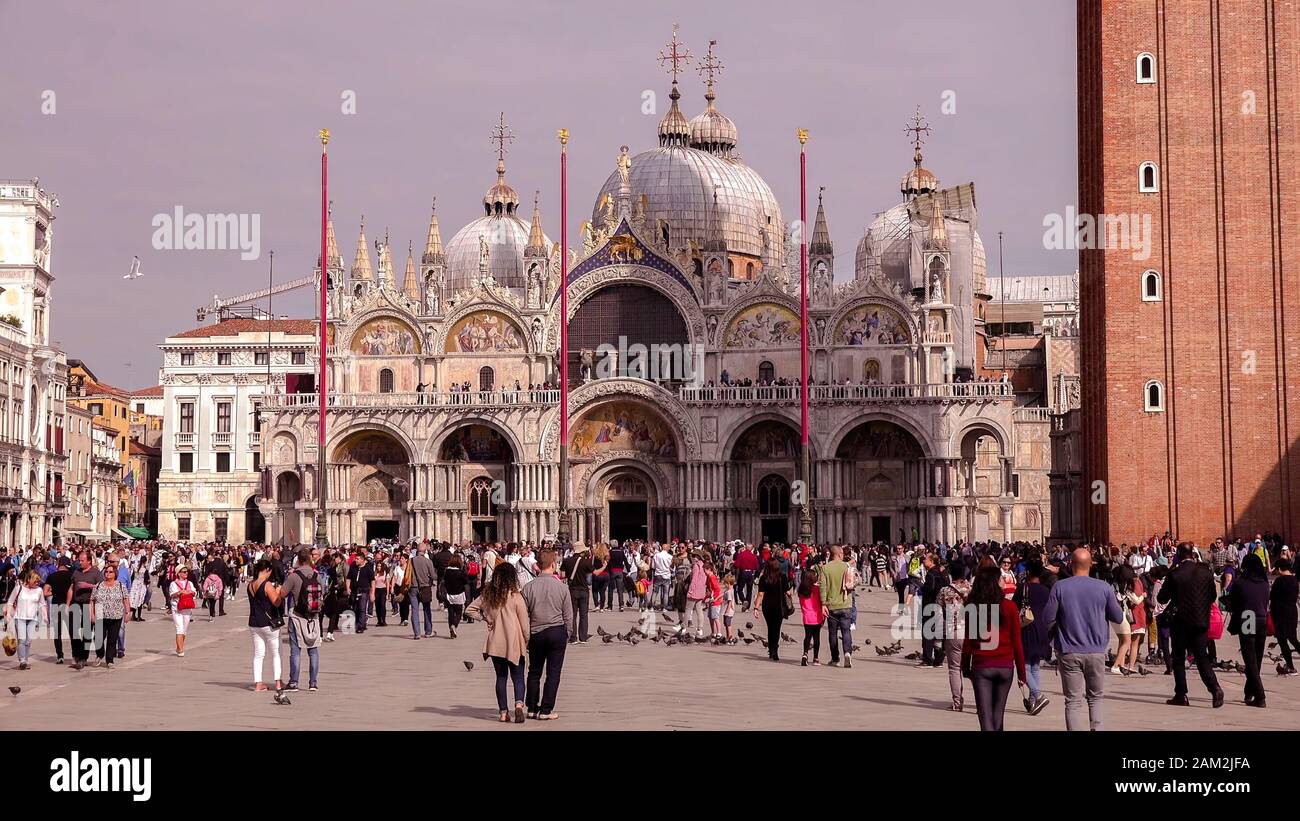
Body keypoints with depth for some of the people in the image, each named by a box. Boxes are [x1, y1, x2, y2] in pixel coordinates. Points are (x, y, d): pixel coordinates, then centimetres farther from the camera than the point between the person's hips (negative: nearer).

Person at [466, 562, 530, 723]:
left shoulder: (488, 595, 1)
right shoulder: (515, 596, -10)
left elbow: (471, 610, 9)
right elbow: (524, 622, -7)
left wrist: (486, 619, 9)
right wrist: (527, 640, 6)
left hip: (495, 642, 3)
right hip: (514, 643, -3)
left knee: (501, 677, 12)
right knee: (518, 677, 4)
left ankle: (503, 712, 11)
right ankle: (519, 704, -20)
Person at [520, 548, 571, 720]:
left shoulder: (528, 587, -7)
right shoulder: (562, 587, -8)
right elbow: (568, 615, -1)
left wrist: (525, 637, 12)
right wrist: (567, 634, 13)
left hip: (536, 633, 2)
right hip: (557, 632, -1)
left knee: (534, 672, 15)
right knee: (553, 673, 4)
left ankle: (532, 708, 20)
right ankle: (545, 710, 4)